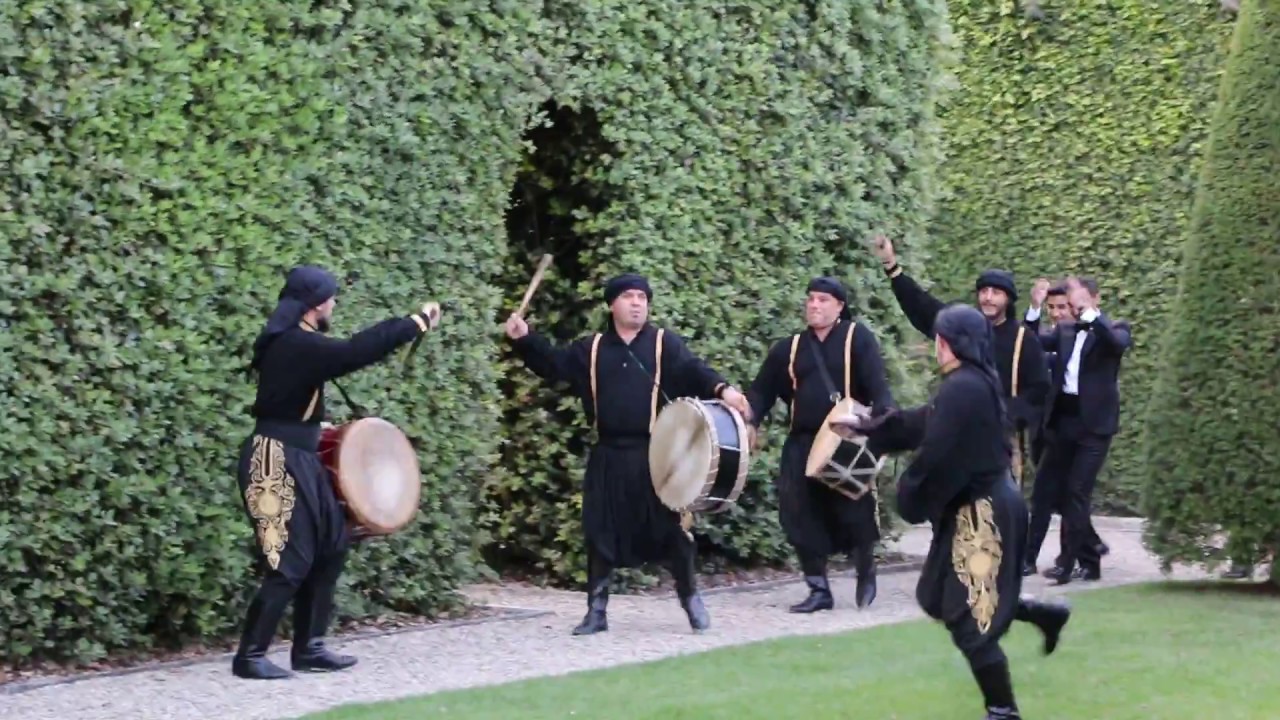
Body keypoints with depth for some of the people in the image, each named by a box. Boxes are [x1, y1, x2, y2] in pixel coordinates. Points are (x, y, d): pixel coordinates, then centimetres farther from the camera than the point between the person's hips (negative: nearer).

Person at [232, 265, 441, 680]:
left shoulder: (293, 342, 11)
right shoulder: (296, 345, -20)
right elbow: (356, 352, -25)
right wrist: (416, 323, -18)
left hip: (299, 461, 11)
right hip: (277, 465, -11)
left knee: (331, 547, 13)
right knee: (291, 562, -8)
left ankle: (308, 648, 18)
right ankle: (250, 656, -2)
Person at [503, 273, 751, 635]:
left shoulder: (664, 343, 2)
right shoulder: (592, 349, 11)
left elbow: (693, 370, -11)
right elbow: (554, 364, 11)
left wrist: (722, 389, -30)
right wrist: (525, 339, -4)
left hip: (655, 454, -2)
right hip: (609, 457, 2)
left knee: (670, 527, 3)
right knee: (600, 530, 2)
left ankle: (691, 598, 20)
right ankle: (597, 609, 10)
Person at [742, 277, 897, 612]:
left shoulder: (858, 338, 0)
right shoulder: (789, 348, 12)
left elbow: (877, 385, -11)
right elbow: (762, 390, 12)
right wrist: (748, 423, -5)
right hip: (802, 445, 4)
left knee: (854, 513, -6)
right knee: (801, 515, -2)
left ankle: (866, 575, 22)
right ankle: (819, 589, 8)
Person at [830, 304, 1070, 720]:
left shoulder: (961, 389, -22)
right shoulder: (975, 383, 10)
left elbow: (937, 455, -21)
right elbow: (923, 424, 23)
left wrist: (909, 497, -5)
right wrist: (865, 428, 30)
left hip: (979, 513, -10)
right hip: (986, 506, 10)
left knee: (969, 620, -1)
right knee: (943, 599, 22)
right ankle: (1043, 615, 30)